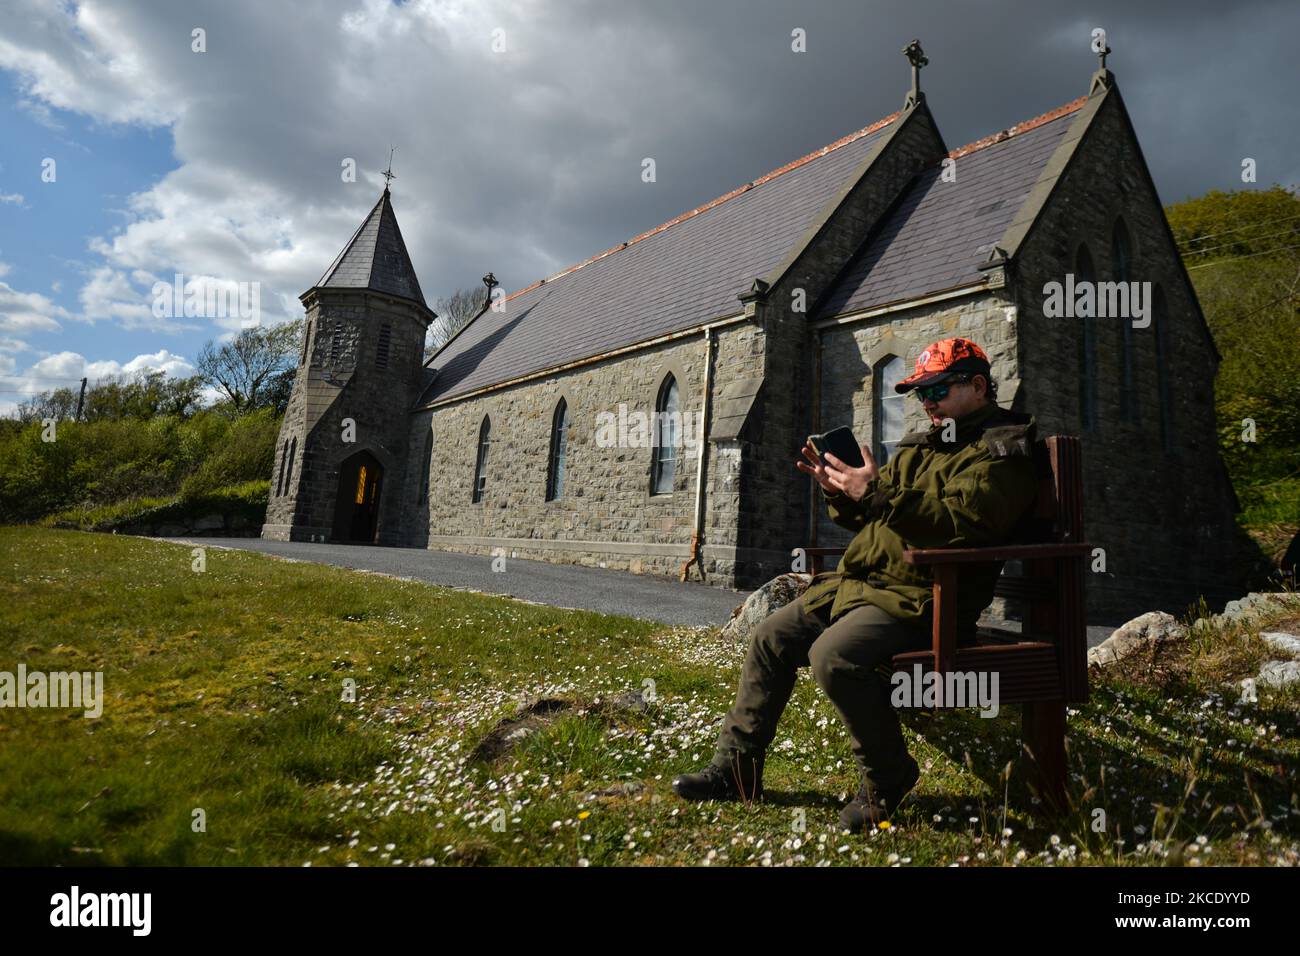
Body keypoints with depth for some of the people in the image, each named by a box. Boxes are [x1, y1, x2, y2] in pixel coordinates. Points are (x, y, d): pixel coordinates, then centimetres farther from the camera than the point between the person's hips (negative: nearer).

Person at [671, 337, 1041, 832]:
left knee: (833, 655, -32)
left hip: (920, 600, -9)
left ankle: (888, 777, -6)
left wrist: (876, 492, -28)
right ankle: (737, 768, 14)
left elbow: (962, 521, -24)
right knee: (771, 637, 5)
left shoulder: (1002, 452, -6)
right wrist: (840, 490, 0)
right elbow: (866, 518, 21)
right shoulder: (922, 446, 22)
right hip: (861, 584, 9)